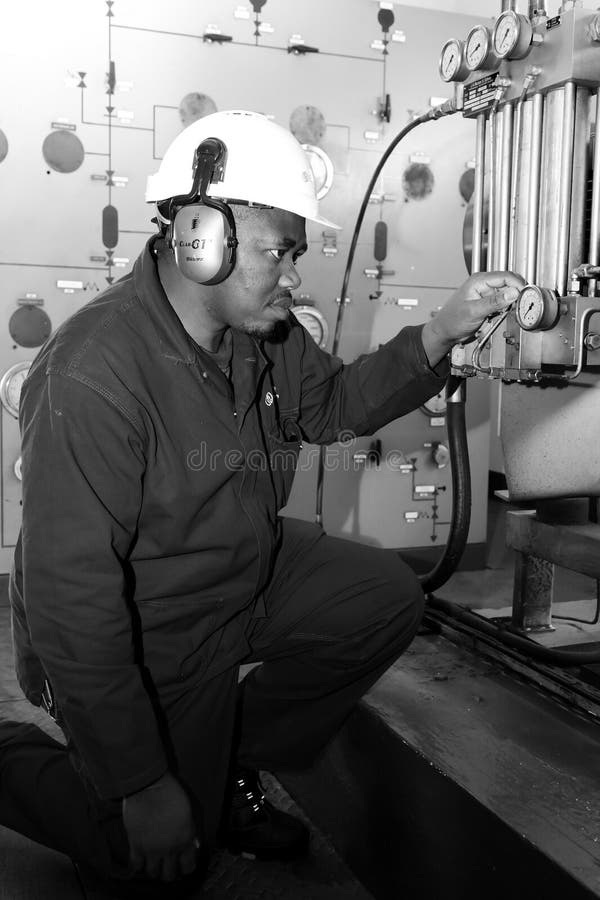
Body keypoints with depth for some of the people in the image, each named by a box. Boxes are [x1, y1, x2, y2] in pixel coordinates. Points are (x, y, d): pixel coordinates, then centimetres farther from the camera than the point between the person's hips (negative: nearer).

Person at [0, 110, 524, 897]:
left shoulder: (264, 331, -8)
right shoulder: (93, 373, -33)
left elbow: (333, 405, 10)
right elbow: (71, 598, -31)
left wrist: (441, 333, -8)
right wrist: (145, 788, -24)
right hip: (142, 640, -7)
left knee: (388, 597, -1)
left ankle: (231, 759, 12)